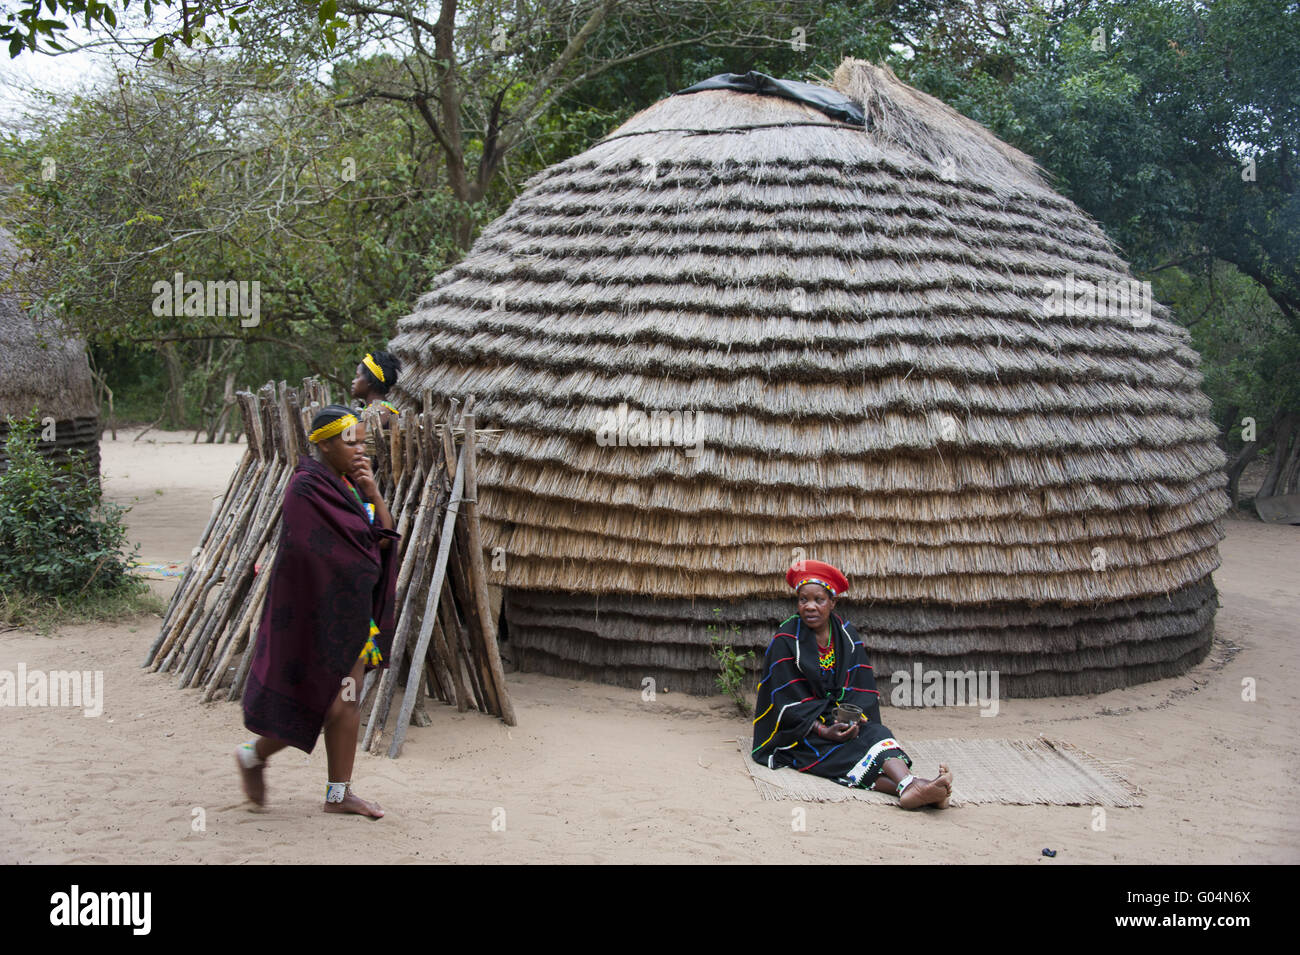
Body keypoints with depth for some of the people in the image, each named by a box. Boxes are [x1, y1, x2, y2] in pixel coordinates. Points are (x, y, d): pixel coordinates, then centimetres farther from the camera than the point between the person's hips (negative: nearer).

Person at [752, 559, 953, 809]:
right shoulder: (786, 641, -6)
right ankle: (908, 786, -55)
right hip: (800, 730, -4)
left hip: (839, 717, 4)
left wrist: (854, 719, -19)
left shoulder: (846, 635, 7)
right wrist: (823, 730, -24)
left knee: (875, 732, -29)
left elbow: (862, 688, 2)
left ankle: (909, 786, -57)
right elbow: (787, 699, -11)